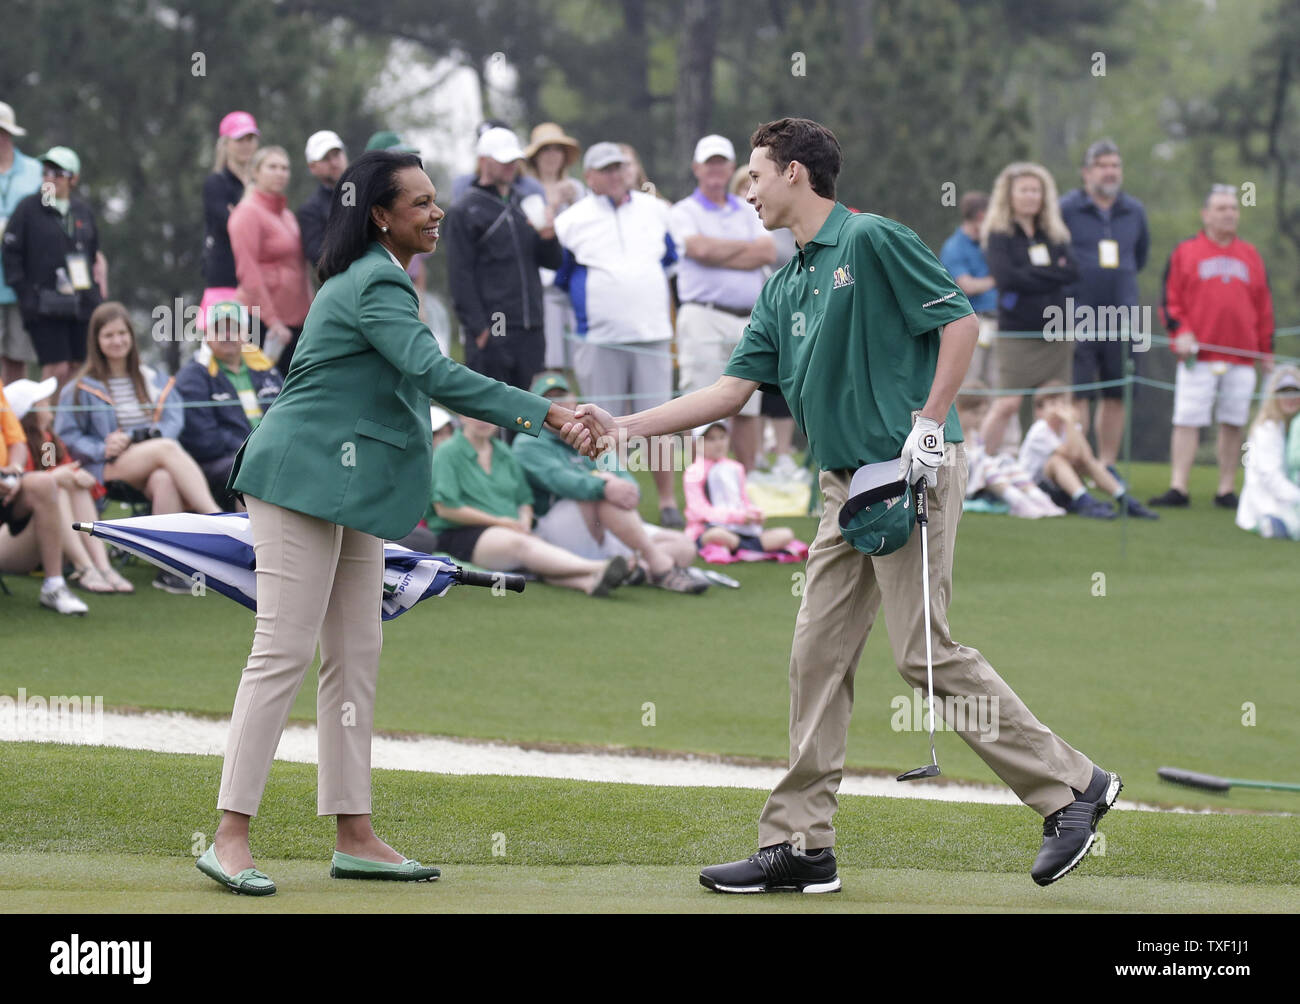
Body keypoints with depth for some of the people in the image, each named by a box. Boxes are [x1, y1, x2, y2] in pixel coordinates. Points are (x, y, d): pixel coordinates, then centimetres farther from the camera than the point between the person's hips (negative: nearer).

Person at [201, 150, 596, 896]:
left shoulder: (378, 282, 16)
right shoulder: (374, 288, -16)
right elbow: (435, 374, -29)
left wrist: (402, 482, 25)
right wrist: (545, 415, -30)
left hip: (348, 492, 10)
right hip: (304, 481, -10)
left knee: (356, 657, 8)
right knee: (285, 652, -12)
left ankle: (355, 836, 9)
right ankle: (231, 835, -12)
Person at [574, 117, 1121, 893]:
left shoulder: (872, 241, -7)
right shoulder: (784, 288, 17)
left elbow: (961, 321, -11)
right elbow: (735, 387, 17)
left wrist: (929, 426, -15)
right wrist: (624, 427, 13)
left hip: (911, 473, -9)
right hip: (848, 486, 9)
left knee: (925, 650, -12)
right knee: (819, 656, 5)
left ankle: (1071, 786, -3)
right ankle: (800, 844, 8)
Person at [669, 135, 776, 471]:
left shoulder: (749, 213, 19)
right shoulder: (683, 213, 6)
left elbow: (769, 253, 2)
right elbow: (701, 248, -13)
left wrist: (717, 254, -6)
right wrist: (747, 247, 1)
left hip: (749, 318, 4)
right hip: (704, 315, -4)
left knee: (748, 407, 4)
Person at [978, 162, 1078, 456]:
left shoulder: (1055, 236, 13)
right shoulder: (999, 235, 1)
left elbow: (1073, 271, 2)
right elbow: (1006, 277, -14)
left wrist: (1032, 276, -9)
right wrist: (1053, 275, -7)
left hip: (1054, 333, 4)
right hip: (1016, 333, -4)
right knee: (1007, 404, -10)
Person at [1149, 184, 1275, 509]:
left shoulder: (1250, 256, 14)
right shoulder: (1186, 252, 6)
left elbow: (1264, 307, 16)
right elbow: (1171, 299, 3)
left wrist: (1266, 350, 13)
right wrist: (1179, 331, -12)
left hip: (1241, 358, 3)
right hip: (1197, 355, -3)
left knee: (1233, 424, 3)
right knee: (1186, 421, -6)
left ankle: (1226, 491, 9)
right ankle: (1178, 489, -6)